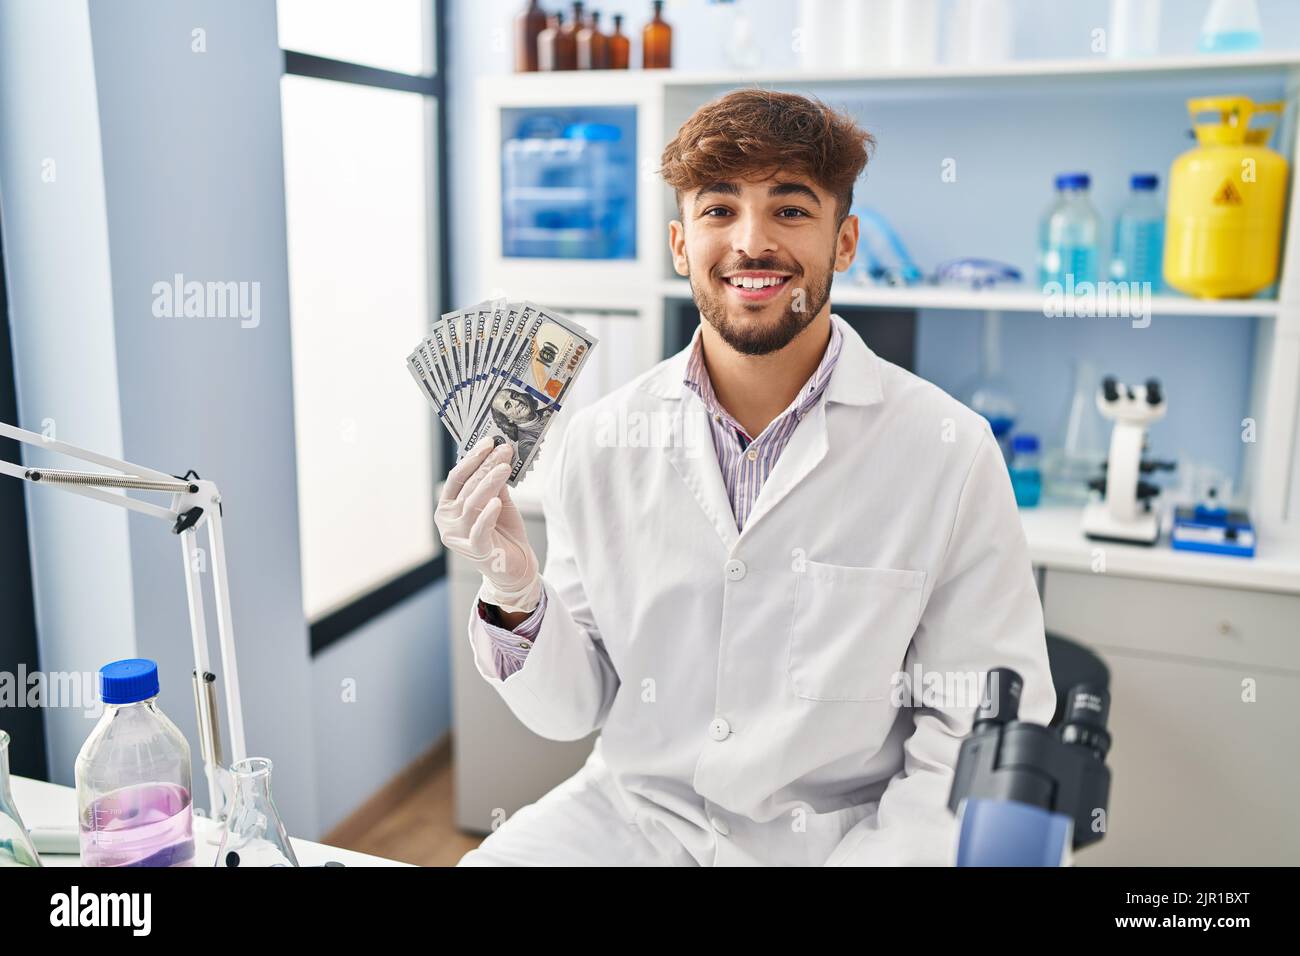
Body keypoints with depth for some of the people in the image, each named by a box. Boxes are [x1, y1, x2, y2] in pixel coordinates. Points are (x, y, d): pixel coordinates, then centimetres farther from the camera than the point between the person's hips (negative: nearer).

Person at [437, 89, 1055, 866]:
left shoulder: (950, 452, -11)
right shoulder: (602, 443, -4)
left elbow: (982, 732, -6)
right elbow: (571, 711, 2)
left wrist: (886, 851, -20)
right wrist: (515, 597, -16)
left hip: (842, 832, 0)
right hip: (632, 815, 1)